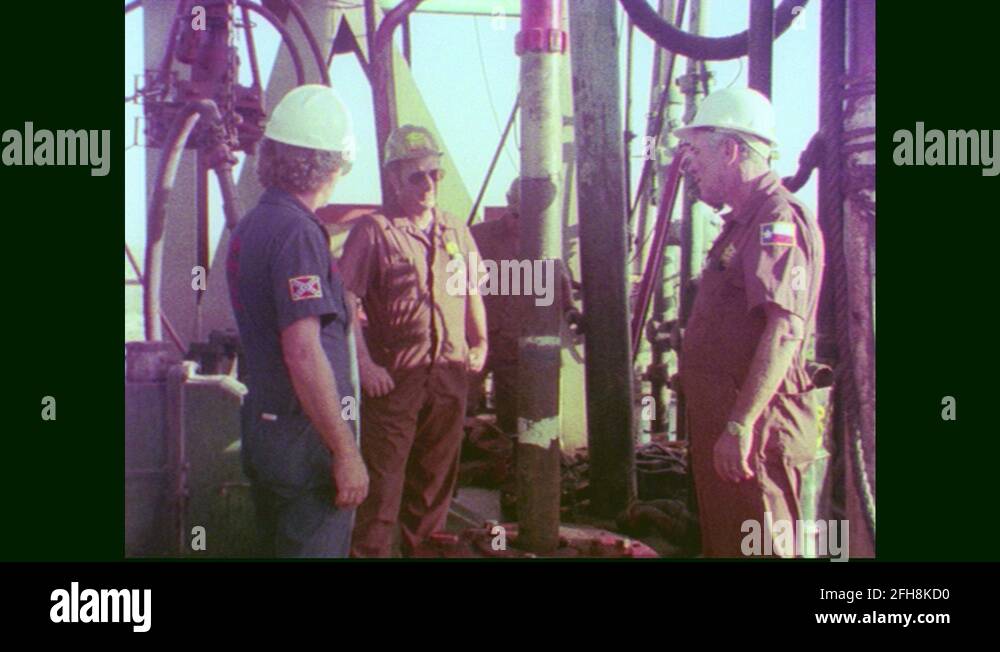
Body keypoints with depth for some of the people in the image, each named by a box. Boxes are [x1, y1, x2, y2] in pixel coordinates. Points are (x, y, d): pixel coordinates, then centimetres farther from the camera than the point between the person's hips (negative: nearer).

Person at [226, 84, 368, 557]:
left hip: (263, 425, 10)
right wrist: (346, 452, -21)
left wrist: (341, 311, 37)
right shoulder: (298, 233, -18)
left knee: (278, 547, 19)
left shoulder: (250, 226, 11)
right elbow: (303, 352, -25)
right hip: (306, 440, -10)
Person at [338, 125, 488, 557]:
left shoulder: (456, 231, 12)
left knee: (435, 478, 15)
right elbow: (346, 301, -10)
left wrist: (479, 343, 12)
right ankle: (370, 551, 8)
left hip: (450, 375, 6)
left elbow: (473, 293, 23)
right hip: (394, 376, -5)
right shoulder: (372, 230, -6)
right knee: (382, 480, -3)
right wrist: (364, 363, -15)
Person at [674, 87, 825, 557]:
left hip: (755, 428, -10)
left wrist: (741, 424, -28)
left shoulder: (778, 218, -15)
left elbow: (785, 330, -25)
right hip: (721, 419, 10)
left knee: (758, 546, -4)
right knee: (721, 543, 18)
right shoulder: (744, 221, 18)